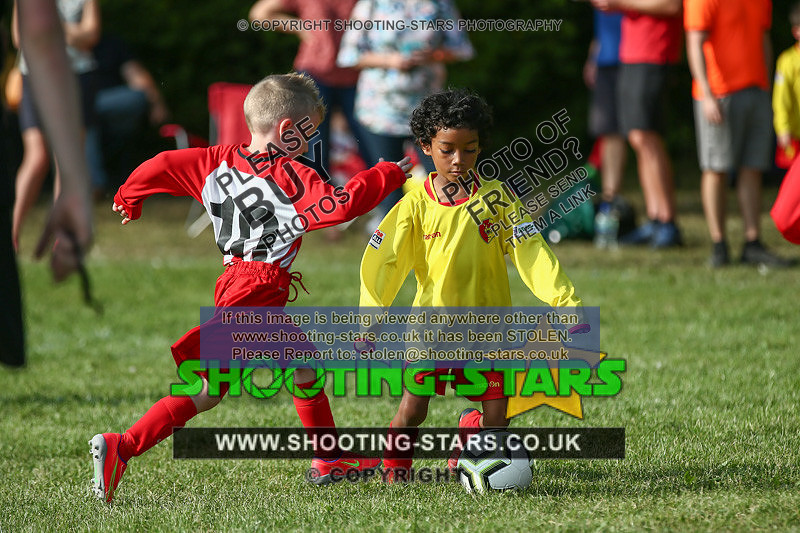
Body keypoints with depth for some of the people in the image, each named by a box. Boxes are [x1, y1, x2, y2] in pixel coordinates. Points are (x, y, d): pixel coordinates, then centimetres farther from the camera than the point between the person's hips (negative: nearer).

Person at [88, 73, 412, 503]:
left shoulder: (220, 161, 7)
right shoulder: (288, 175, -13)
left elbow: (163, 165, 9)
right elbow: (341, 205, -24)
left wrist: (128, 198, 28)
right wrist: (388, 175, -10)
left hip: (234, 281, 9)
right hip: (254, 293, -9)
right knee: (206, 391, -8)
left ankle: (329, 460, 31)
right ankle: (121, 448, -18)